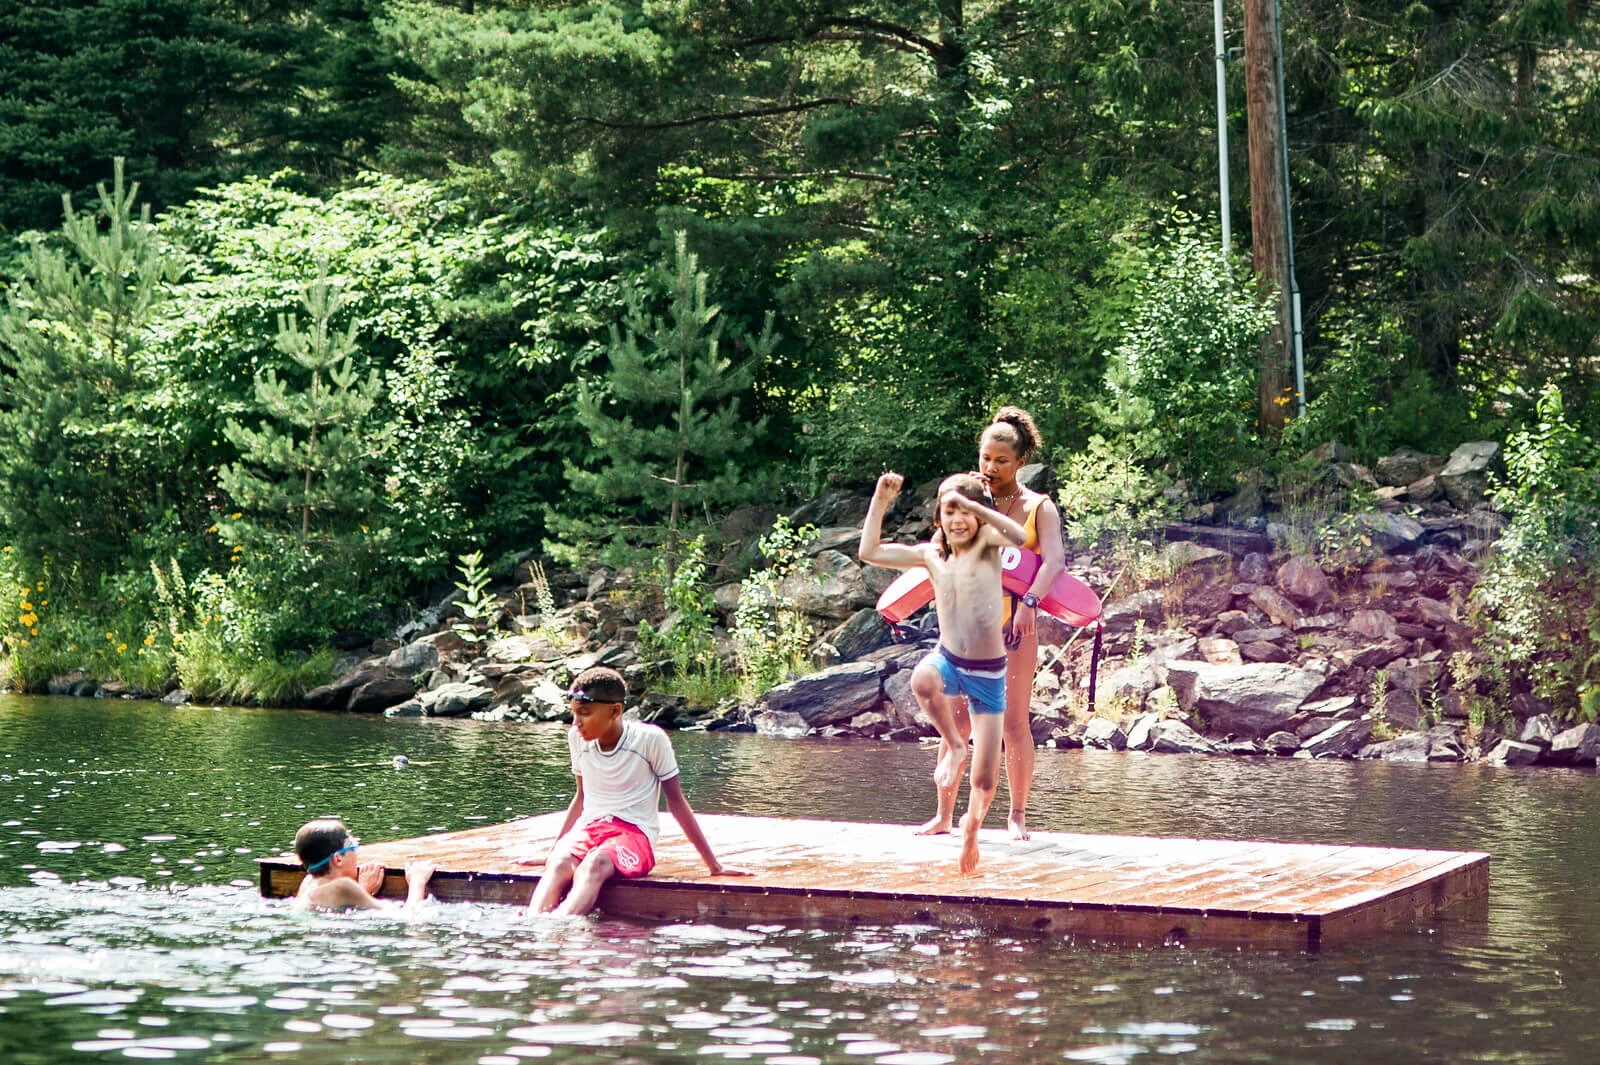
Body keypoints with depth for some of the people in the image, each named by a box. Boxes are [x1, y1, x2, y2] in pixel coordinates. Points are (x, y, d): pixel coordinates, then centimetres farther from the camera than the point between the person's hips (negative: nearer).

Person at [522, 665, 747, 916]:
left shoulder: (650, 739, -6)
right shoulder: (577, 738, 7)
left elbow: (676, 801, 0)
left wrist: (714, 865, 1)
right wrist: (552, 853, 24)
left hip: (634, 832, -4)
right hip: (588, 828, 4)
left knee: (595, 864, -39)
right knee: (559, 864, -33)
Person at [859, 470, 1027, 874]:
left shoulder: (986, 542, -6)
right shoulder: (932, 554, 5)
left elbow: (1018, 536, -29)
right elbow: (870, 552, 4)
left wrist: (972, 503, -30)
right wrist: (880, 501, -1)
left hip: (988, 674, -2)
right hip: (948, 660, 2)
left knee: (985, 780, 0)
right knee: (923, 680, -39)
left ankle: (971, 826, 34)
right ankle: (954, 746, -13)